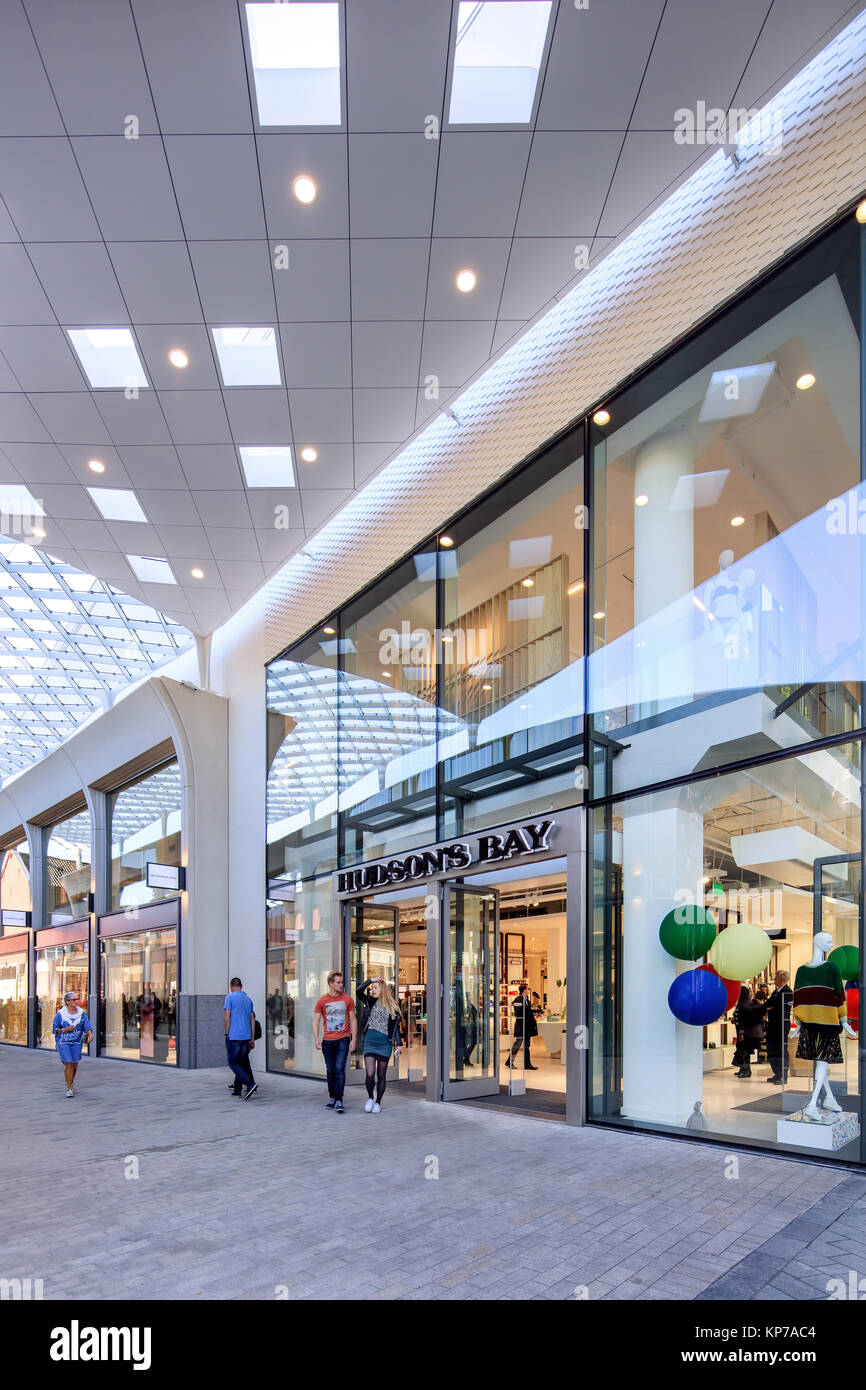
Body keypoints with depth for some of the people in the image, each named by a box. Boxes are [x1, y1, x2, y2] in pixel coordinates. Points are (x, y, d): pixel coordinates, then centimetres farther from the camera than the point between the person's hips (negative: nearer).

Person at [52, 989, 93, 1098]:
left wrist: (90, 1035, -24)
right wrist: (65, 1030, -18)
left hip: (77, 1042, 3)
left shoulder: (81, 1013, 0)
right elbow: (54, 1029, -2)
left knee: (74, 1065, 9)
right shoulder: (60, 1014, -8)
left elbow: (87, 1026, -4)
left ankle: (70, 1084, 34)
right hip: (63, 1042, -3)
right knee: (68, 1064, -12)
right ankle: (69, 1089, -3)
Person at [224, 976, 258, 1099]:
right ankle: (237, 1089, 13)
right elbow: (252, 1020, 14)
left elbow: (227, 1018, -10)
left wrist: (227, 1034, 0)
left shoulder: (230, 998, -4)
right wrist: (252, 1039, 17)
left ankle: (250, 1084, -16)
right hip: (246, 1036, 6)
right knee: (241, 1063, 14)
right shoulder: (249, 999, 13)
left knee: (233, 1063, -1)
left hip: (233, 1036, -6)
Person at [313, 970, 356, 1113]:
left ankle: (339, 1100, -9)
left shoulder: (348, 999, 3)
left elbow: (353, 1019, 6)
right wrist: (316, 1039, -10)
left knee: (339, 1069, -11)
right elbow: (316, 1021, 1)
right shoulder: (321, 1001, 2)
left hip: (343, 1039, -1)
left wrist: (354, 1039, -1)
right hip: (327, 1040, 1)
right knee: (330, 1071, 9)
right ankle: (332, 1098, 23)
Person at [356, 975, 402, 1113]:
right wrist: (371, 980, -9)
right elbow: (358, 991, -9)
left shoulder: (392, 1007, 5)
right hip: (370, 1041, 0)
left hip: (385, 1043, 0)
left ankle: (378, 1103, 20)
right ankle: (370, 1098, 15)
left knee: (381, 1075, 6)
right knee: (370, 1074, -9)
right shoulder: (370, 1002, 6)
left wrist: (398, 1043, -2)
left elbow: (396, 1026, 6)